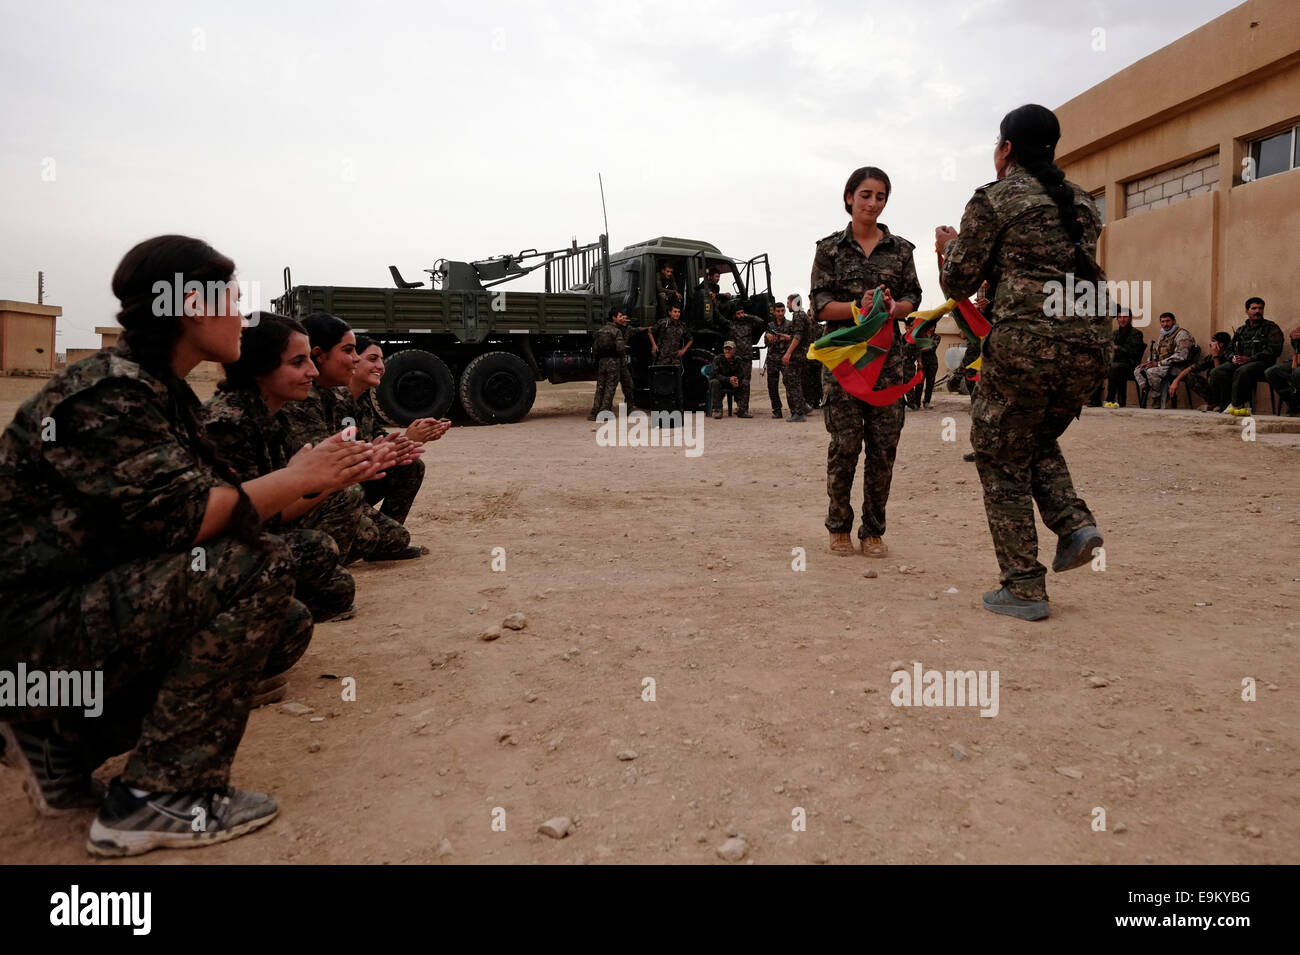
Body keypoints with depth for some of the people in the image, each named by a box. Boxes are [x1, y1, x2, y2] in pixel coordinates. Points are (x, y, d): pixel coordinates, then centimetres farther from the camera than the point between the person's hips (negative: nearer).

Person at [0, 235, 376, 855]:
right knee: (258, 568, -23)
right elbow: (178, 518, -29)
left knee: (286, 627, 4)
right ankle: (159, 799, -13)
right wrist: (296, 478, -20)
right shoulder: (105, 392, -20)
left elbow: (219, 498, 6)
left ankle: (65, 739, 14)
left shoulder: (163, 391, 10)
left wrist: (323, 477, 0)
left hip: (87, 606, 10)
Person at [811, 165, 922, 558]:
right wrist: (859, 307, -19)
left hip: (887, 356, 2)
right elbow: (820, 305, -2)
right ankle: (839, 527, 11)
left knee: (883, 445, 0)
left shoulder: (900, 248, 11)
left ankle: (873, 531, 10)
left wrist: (894, 308, -15)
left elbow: (913, 298, 8)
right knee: (845, 443, -5)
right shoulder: (830, 248, 5)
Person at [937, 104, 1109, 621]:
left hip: (1027, 340, -6)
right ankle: (1076, 522, 6)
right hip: (1091, 339, 7)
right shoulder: (1081, 201, 19)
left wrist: (951, 247, 23)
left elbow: (958, 283, 1)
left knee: (1002, 460, 7)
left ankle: (1024, 589, 8)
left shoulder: (993, 199, 1)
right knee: (1039, 439, 29)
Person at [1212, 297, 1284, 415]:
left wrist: (1250, 358, -15)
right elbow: (1230, 349, 27)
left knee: (1242, 371, -40)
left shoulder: (1271, 328, 9)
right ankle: (1227, 405, -25)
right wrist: (1233, 357, 0)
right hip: (1239, 362, 5)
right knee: (1216, 373, -24)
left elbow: (1274, 350, -4)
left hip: (1261, 363, -5)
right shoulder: (1241, 330, 26)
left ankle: (1236, 405, -30)